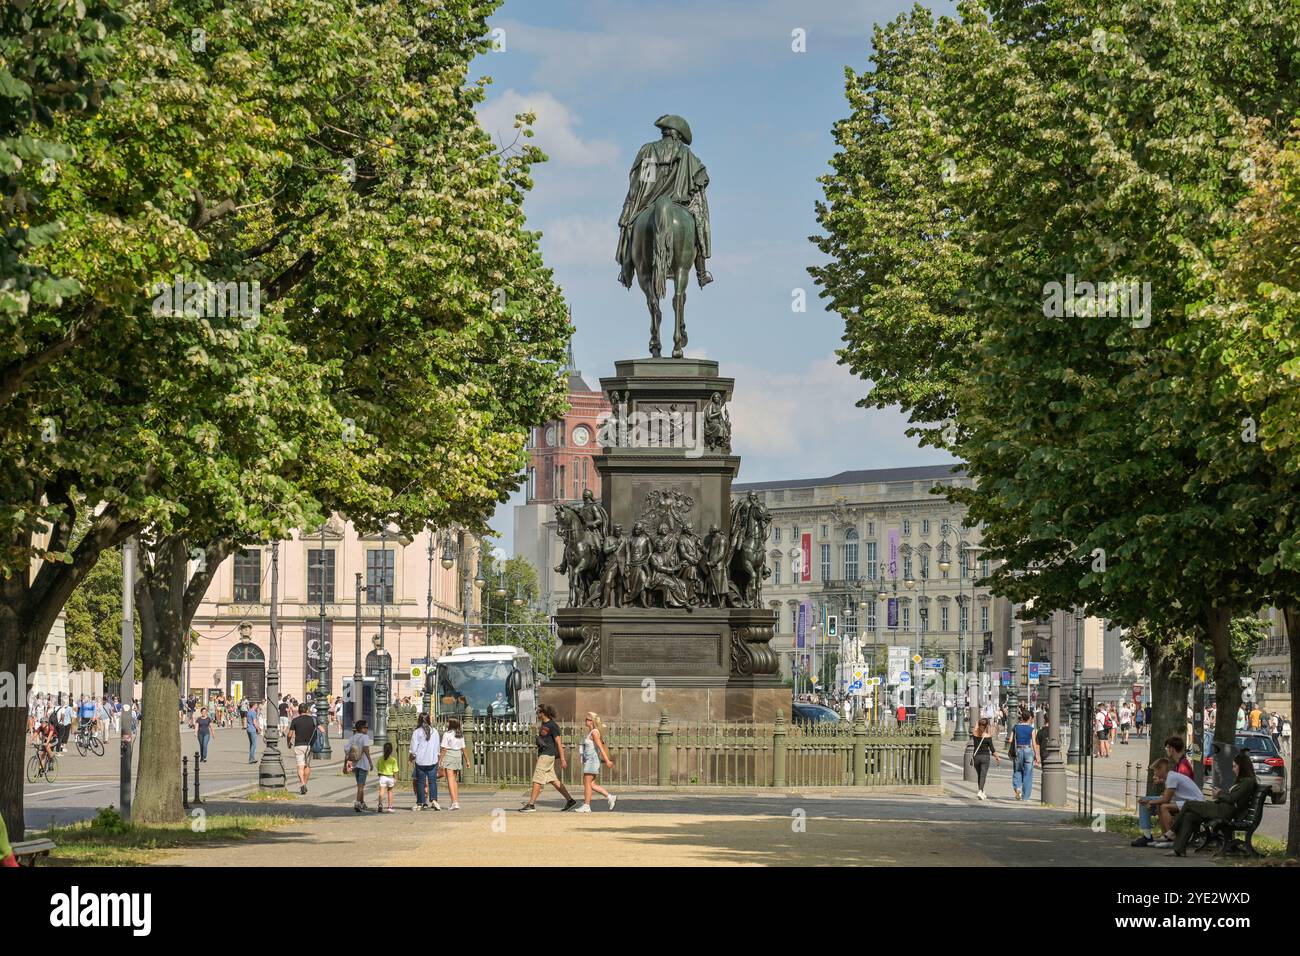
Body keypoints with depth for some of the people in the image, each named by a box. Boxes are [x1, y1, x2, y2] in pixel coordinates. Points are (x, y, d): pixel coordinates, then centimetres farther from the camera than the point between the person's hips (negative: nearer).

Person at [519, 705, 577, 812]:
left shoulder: (552, 725, -13)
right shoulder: (542, 724, 14)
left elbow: (558, 743, -14)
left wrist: (562, 759, -17)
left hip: (547, 755, -10)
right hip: (542, 754, 10)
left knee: (537, 779, -9)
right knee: (553, 780, 10)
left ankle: (531, 805, -8)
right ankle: (570, 800, 13)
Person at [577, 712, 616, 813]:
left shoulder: (594, 732, -14)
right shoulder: (590, 732, 15)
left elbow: (600, 747, -18)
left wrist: (607, 760, -20)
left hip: (593, 759, -10)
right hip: (589, 760, 10)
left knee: (587, 783, -6)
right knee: (591, 784, 10)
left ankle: (586, 806, -2)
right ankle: (610, 797, 13)